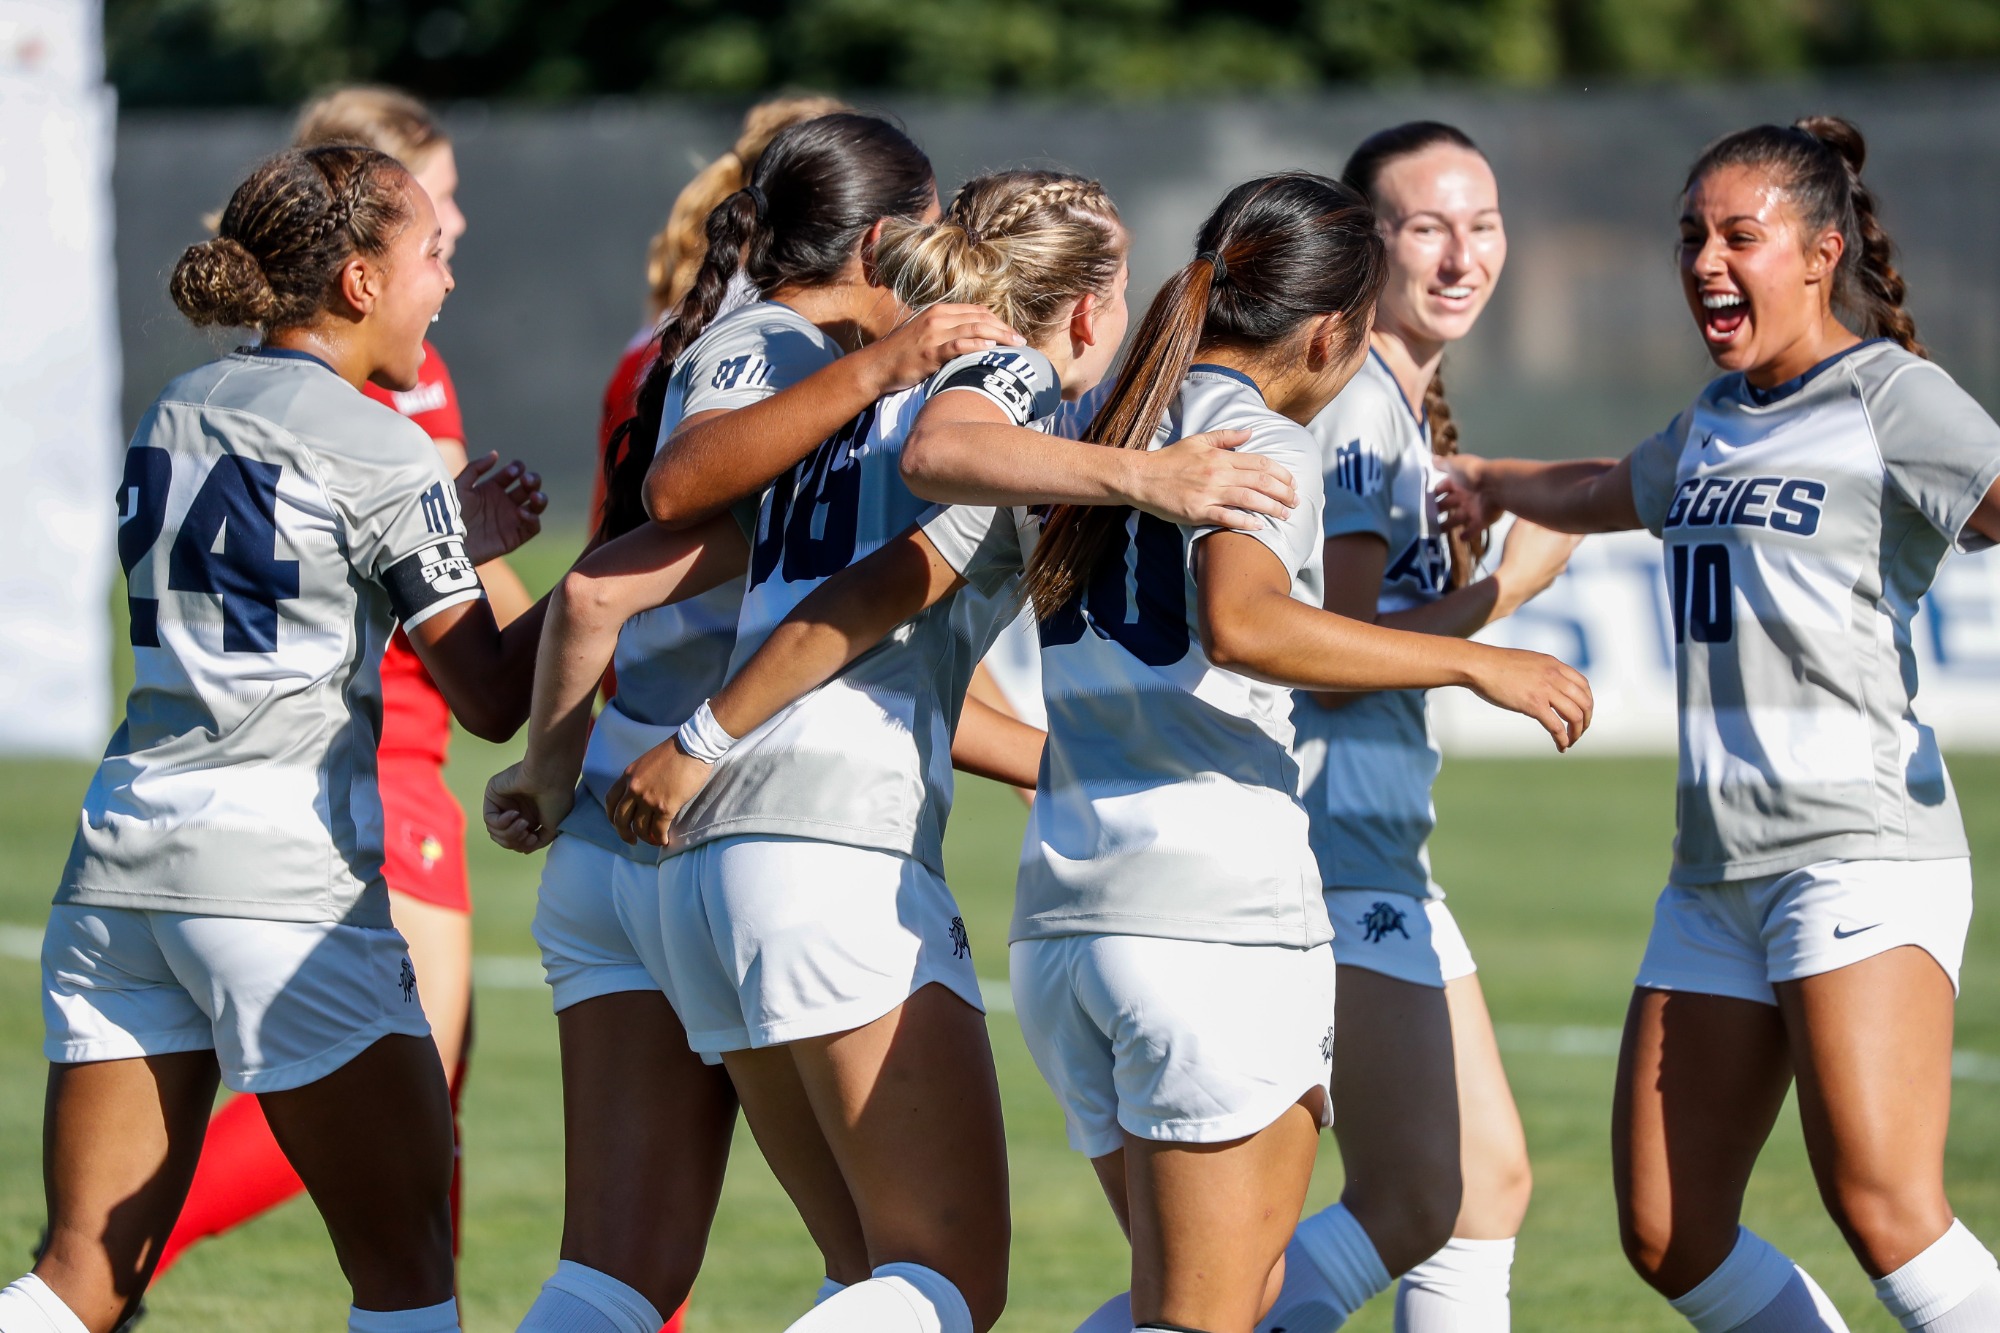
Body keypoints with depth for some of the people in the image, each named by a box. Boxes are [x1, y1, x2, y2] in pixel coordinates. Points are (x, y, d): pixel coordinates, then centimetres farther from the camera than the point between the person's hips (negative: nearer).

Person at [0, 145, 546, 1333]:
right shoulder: (378, 450, -4)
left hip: (121, 863, 7)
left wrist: (453, 546, 29)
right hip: (285, 871, -7)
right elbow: (490, 697, -2)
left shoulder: (173, 416, 17)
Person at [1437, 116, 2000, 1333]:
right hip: (1719, 870, 8)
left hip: (1862, 854, -8)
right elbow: (1609, 492, 42)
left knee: (1884, 1210, -23)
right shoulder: (1719, 420, 19)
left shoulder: (1894, 399, -4)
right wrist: (1486, 482, 56)